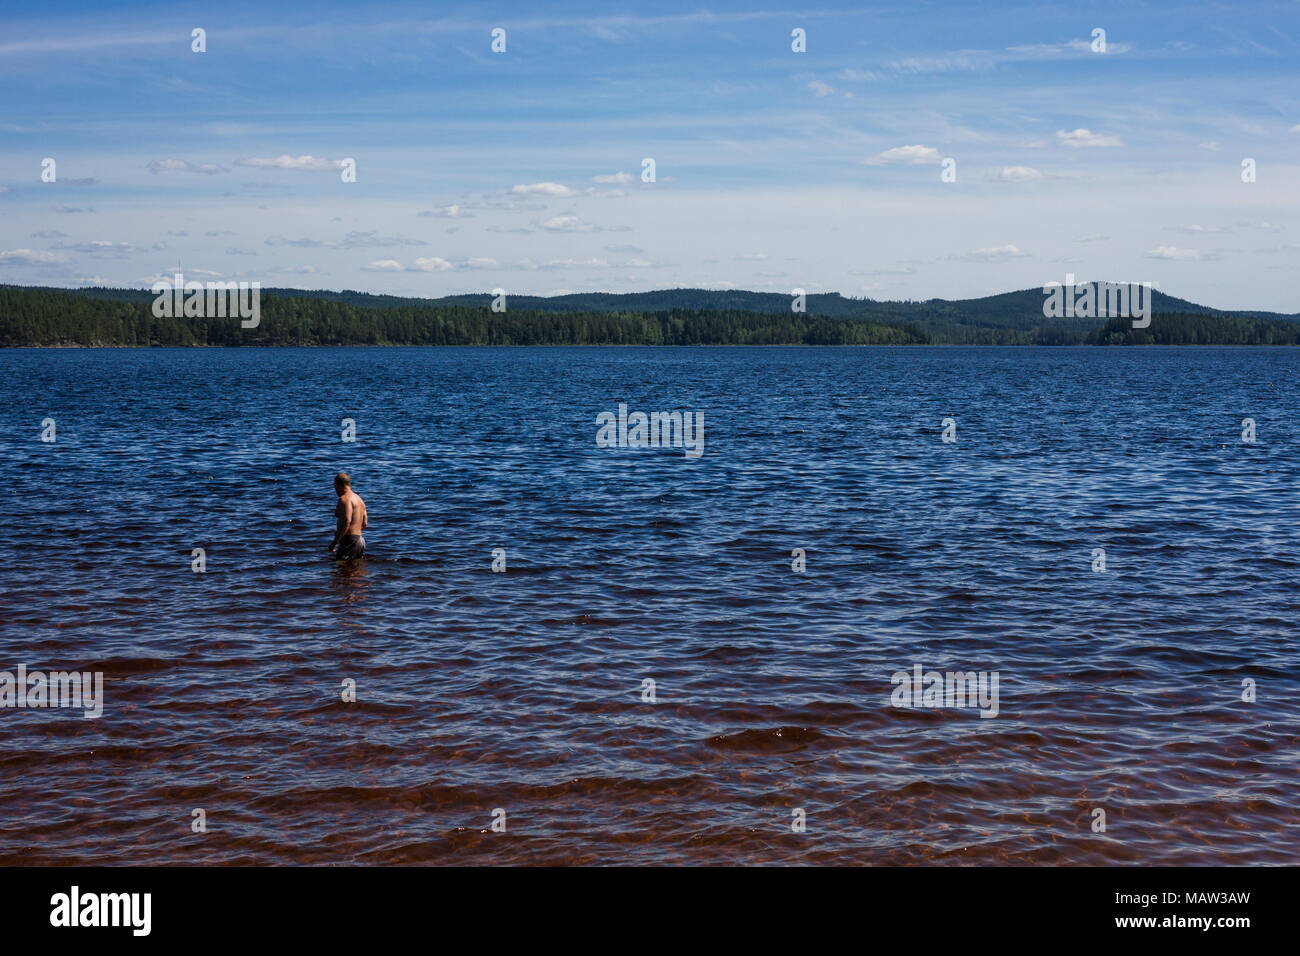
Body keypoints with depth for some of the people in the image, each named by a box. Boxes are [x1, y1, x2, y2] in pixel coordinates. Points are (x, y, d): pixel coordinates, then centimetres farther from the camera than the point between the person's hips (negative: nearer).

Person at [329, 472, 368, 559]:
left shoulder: (344, 499, -10)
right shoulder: (359, 499, 19)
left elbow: (347, 521, -23)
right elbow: (364, 524, 23)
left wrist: (335, 541, -21)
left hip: (349, 540, -9)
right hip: (359, 539, 9)